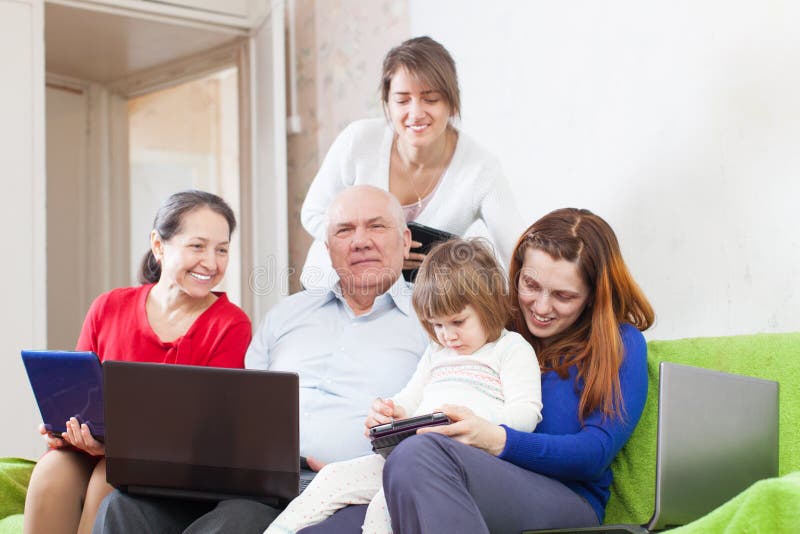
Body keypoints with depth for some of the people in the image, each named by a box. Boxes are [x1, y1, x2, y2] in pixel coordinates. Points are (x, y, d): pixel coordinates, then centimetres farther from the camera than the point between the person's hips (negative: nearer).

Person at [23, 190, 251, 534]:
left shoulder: (231, 326, -5)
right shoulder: (108, 309, 7)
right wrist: (61, 428, -14)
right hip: (95, 453, 3)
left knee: (112, 472, -33)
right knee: (53, 469, -29)